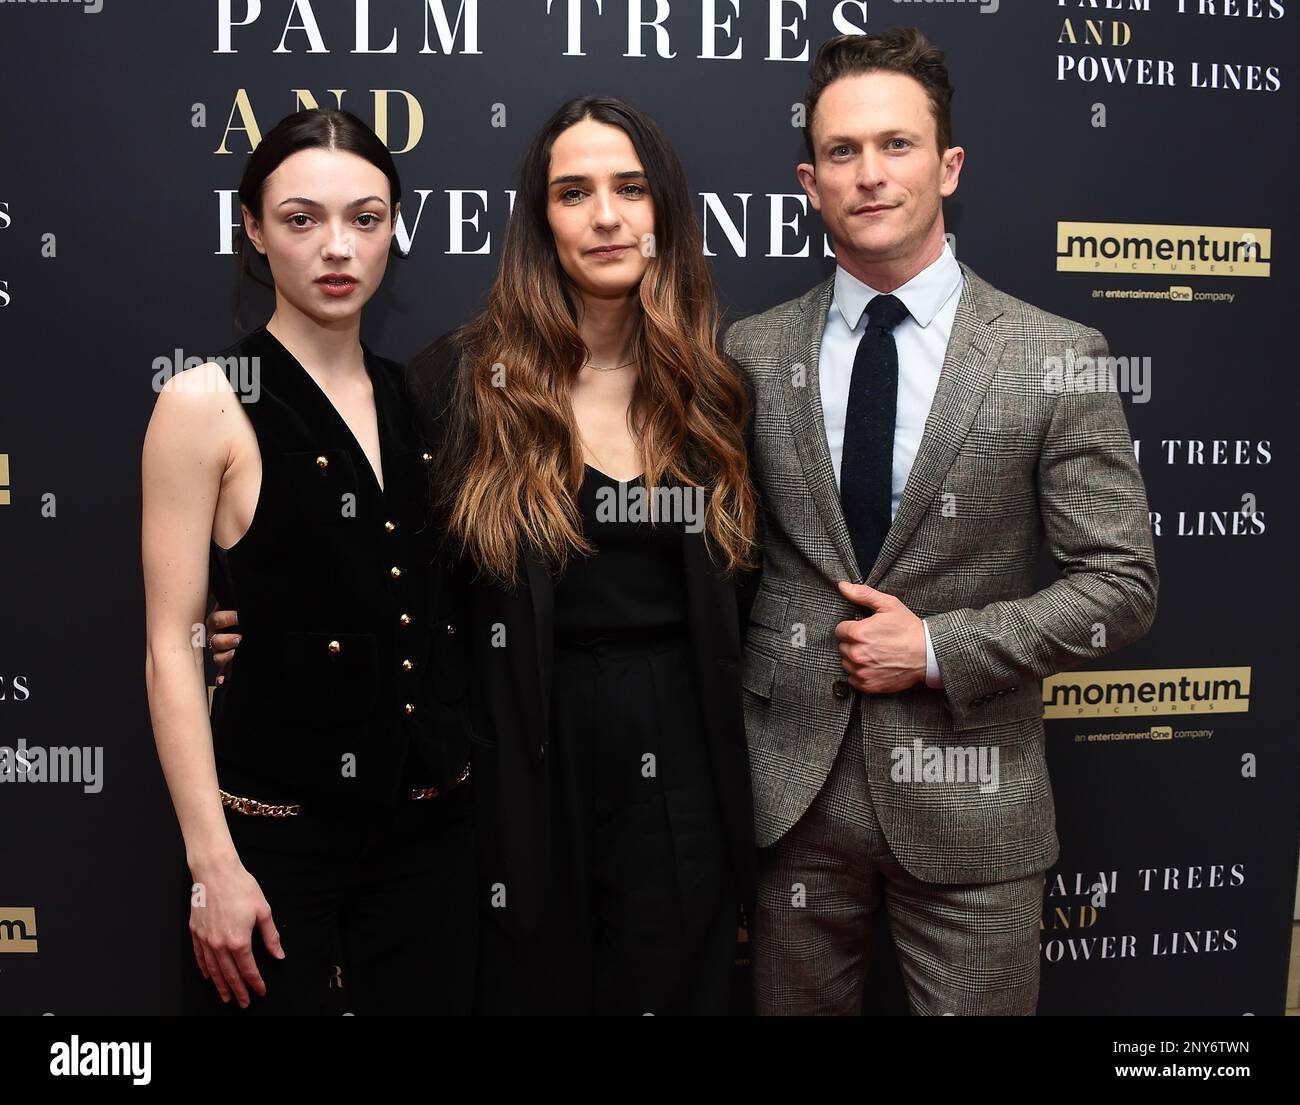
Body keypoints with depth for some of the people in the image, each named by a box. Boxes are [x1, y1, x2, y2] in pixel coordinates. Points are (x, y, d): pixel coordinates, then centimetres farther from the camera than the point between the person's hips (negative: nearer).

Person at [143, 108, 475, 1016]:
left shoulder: (415, 399, 6)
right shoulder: (207, 404, -8)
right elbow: (172, 645, -10)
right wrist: (211, 863, -13)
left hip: (433, 825, 5)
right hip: (279, 831, -4)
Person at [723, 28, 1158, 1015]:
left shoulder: (1056, 358, -7)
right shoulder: (753, 353, 0)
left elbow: (1122, 584, -5)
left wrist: (938, 649, -14)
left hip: (969, 795, -1)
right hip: (791, 786, 2)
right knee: (795, 1006, 19)